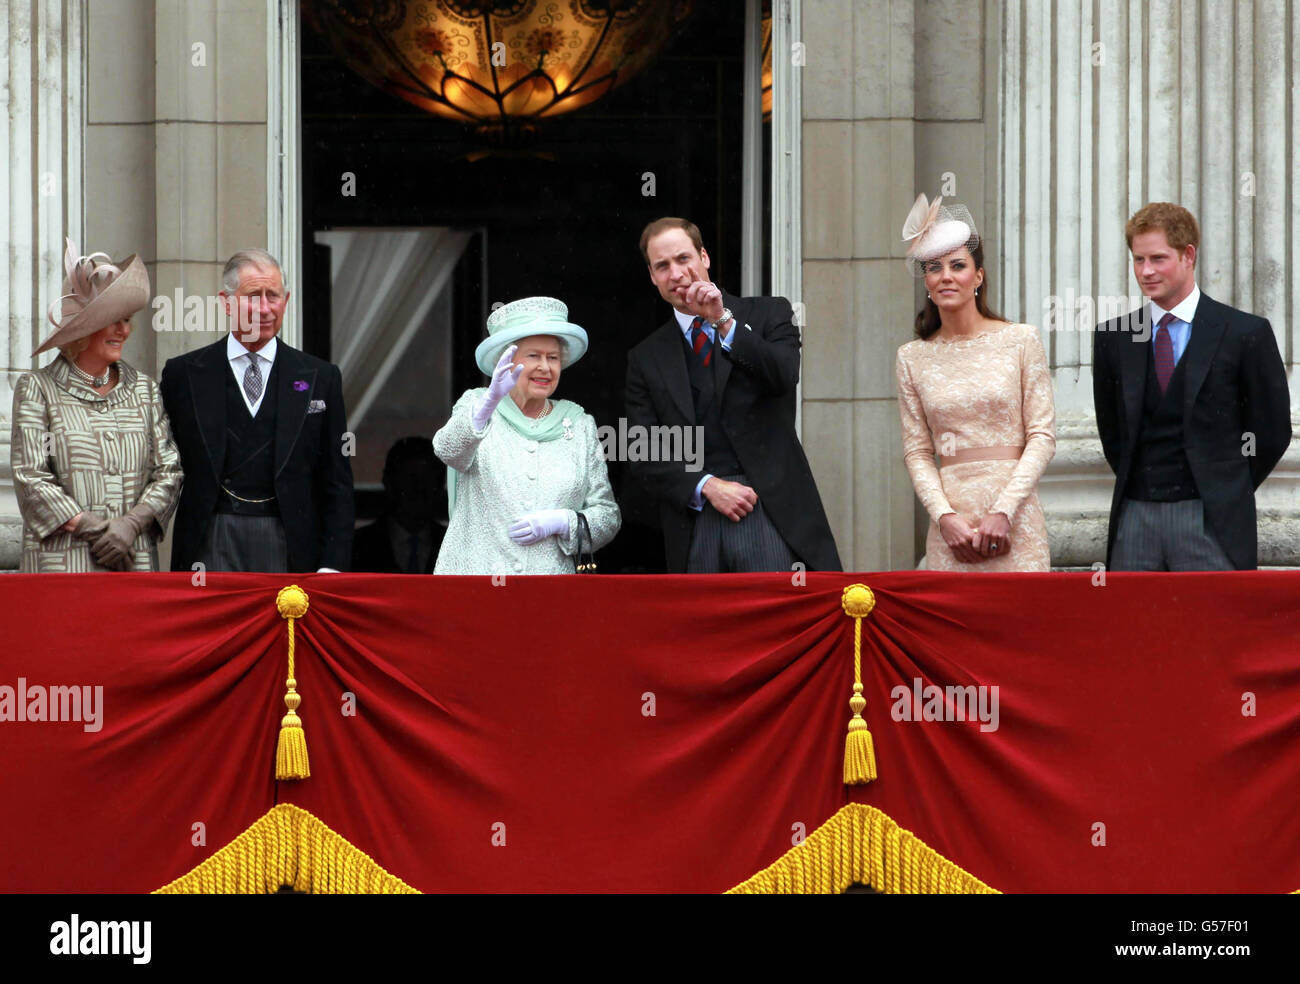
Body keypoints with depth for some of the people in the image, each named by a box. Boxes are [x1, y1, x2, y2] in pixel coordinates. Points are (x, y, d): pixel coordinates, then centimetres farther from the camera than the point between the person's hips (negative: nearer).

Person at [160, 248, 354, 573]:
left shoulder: (320, 378, 9)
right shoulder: (183, 374, 7)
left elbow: (336, 485, 8)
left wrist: (332, 564, 0)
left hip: (289, 545, 1)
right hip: (212, 543, -1)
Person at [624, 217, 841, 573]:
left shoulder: (767, 314, 11)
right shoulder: (645, 359, 14)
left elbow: (784, 376, -8)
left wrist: (723, 321, -14)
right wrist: (707, 486, -8)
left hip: (771, 514, -2)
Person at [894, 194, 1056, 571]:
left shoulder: (1020, 340, 2)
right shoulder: (913, 358, 8)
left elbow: (1042, 435, 0)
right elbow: (917, 451, 7)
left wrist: (1003, 511, -10)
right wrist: (945, 516, -8)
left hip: (1014, 518, -2)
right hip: (950, 518, 2)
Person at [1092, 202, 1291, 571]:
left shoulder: (1245, 333, -1)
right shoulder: (1112, 338, 11)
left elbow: (1271, 432, 4)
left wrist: (1225, 493, 7)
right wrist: (1141, 485, 11)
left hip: (1210, 522, -4)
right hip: (1134, 518, 4)